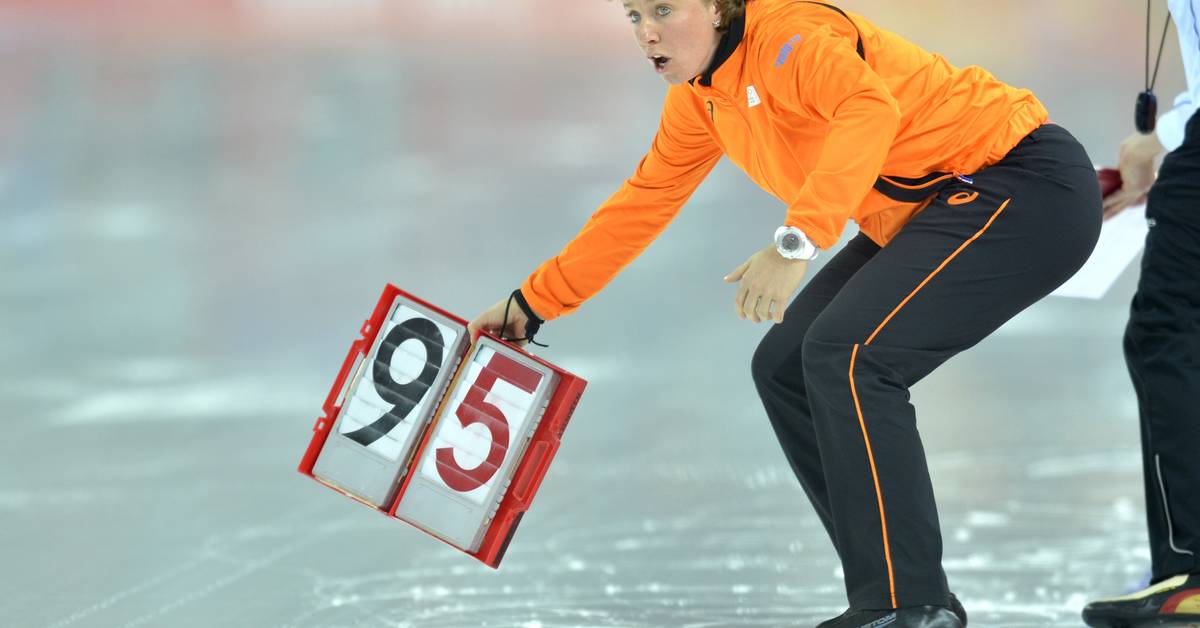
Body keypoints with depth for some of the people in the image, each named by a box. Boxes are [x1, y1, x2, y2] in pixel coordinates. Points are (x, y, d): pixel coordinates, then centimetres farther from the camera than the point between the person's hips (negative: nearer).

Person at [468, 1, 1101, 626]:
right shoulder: (699, 99, 8)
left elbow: (870, 110, -39)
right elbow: (641, 205, 18)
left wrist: (796, 240, -47)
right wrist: (533, 303, 18)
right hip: (918, 217, 10)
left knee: (844, 353, -22)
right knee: (784, 368, 7)